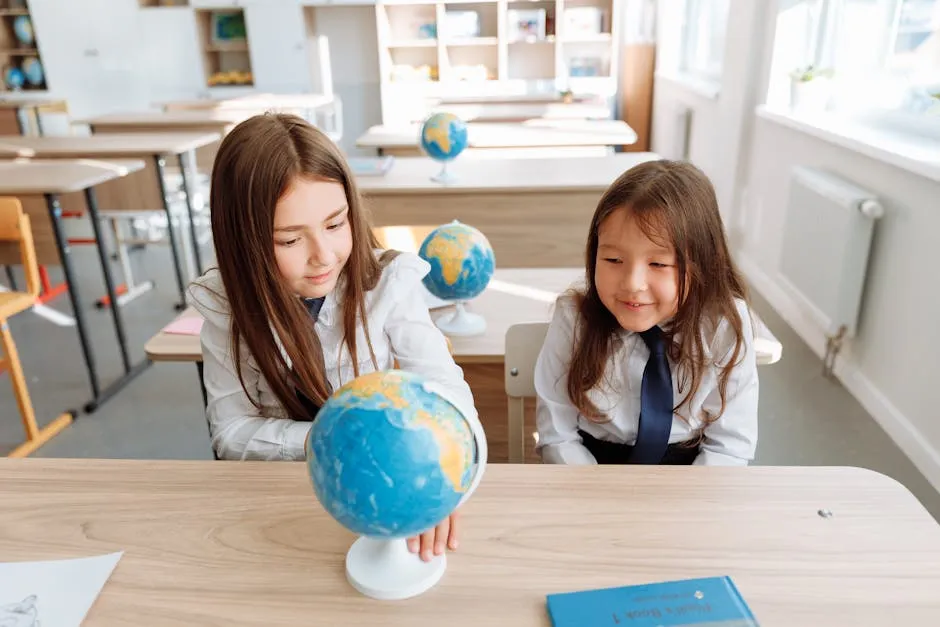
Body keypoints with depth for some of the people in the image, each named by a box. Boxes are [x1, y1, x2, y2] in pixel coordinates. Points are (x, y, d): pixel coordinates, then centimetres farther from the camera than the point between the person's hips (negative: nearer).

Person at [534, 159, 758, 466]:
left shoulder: (725, 323, -15)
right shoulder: (574, 317, -16)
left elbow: (730, 445, -7)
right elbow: (557, 436, -10)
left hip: (690, 462, 2)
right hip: (592, 460, -1)